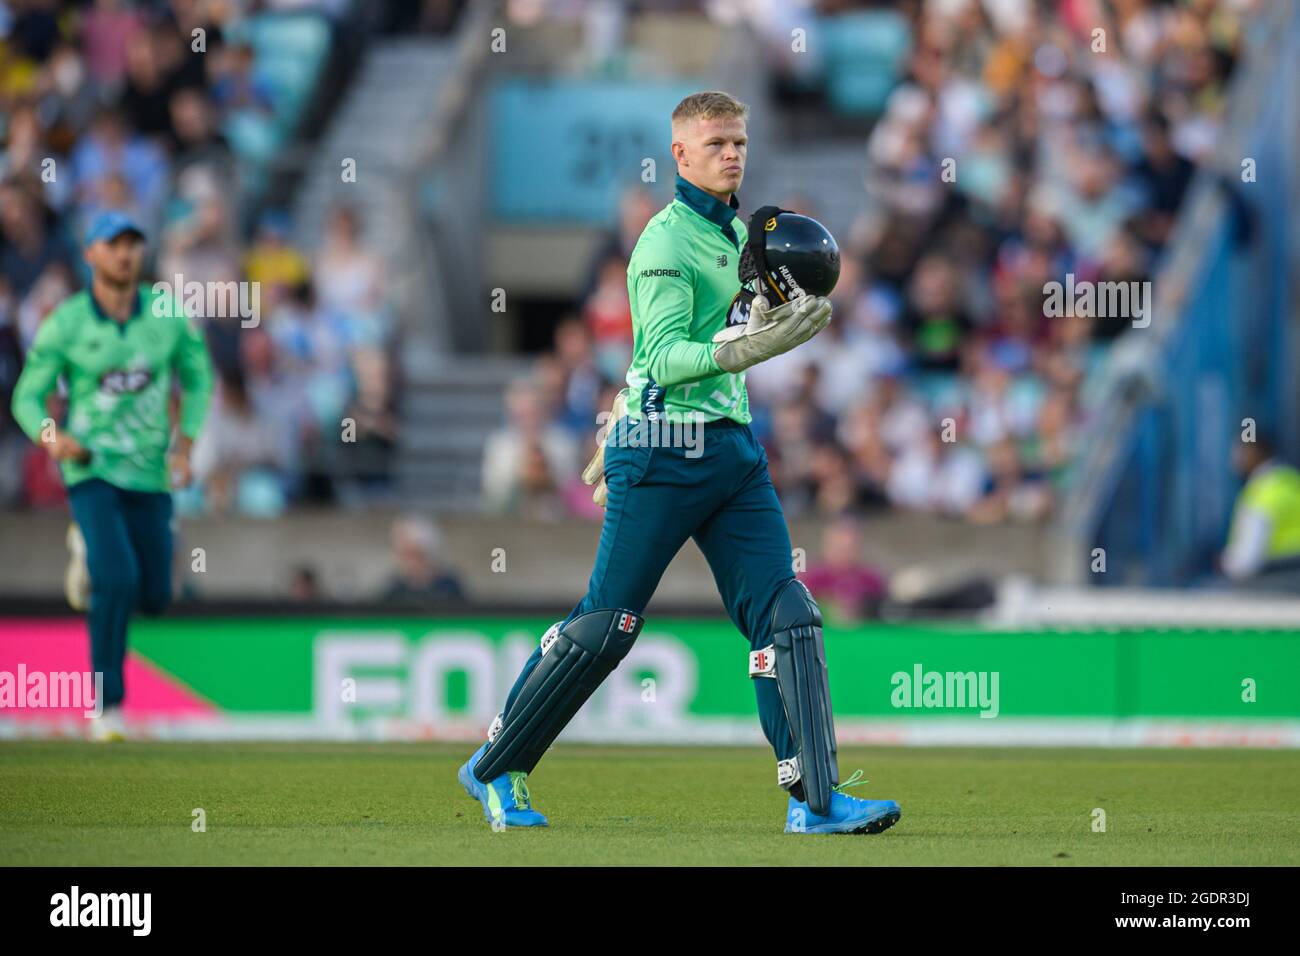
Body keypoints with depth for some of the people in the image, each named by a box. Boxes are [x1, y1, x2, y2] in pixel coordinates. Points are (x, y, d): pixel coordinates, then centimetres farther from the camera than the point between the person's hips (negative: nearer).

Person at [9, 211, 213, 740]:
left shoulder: (167, 314, -4)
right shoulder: (65, 323, -10)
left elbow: (198, 378, 10)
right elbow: (28, 399, -3)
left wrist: (184, 446, -3)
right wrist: (51, 438, -25)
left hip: (150, 473, 3)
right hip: (91, 469, -3)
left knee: (153, 597, 8)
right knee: (117, 580, -24)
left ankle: (89, 551, 40)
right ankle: (109, 705, -12)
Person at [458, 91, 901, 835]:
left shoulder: (738, 234, 16)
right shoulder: (665, 243, -11)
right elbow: (666, 358, -22)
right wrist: (745, 350, -35)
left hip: (734, 449, 8)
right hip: (664, 458, -8)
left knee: (786, 614, -4)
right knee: (605, 627, -3)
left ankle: (815, 798, -8)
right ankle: (496, 770, 12)